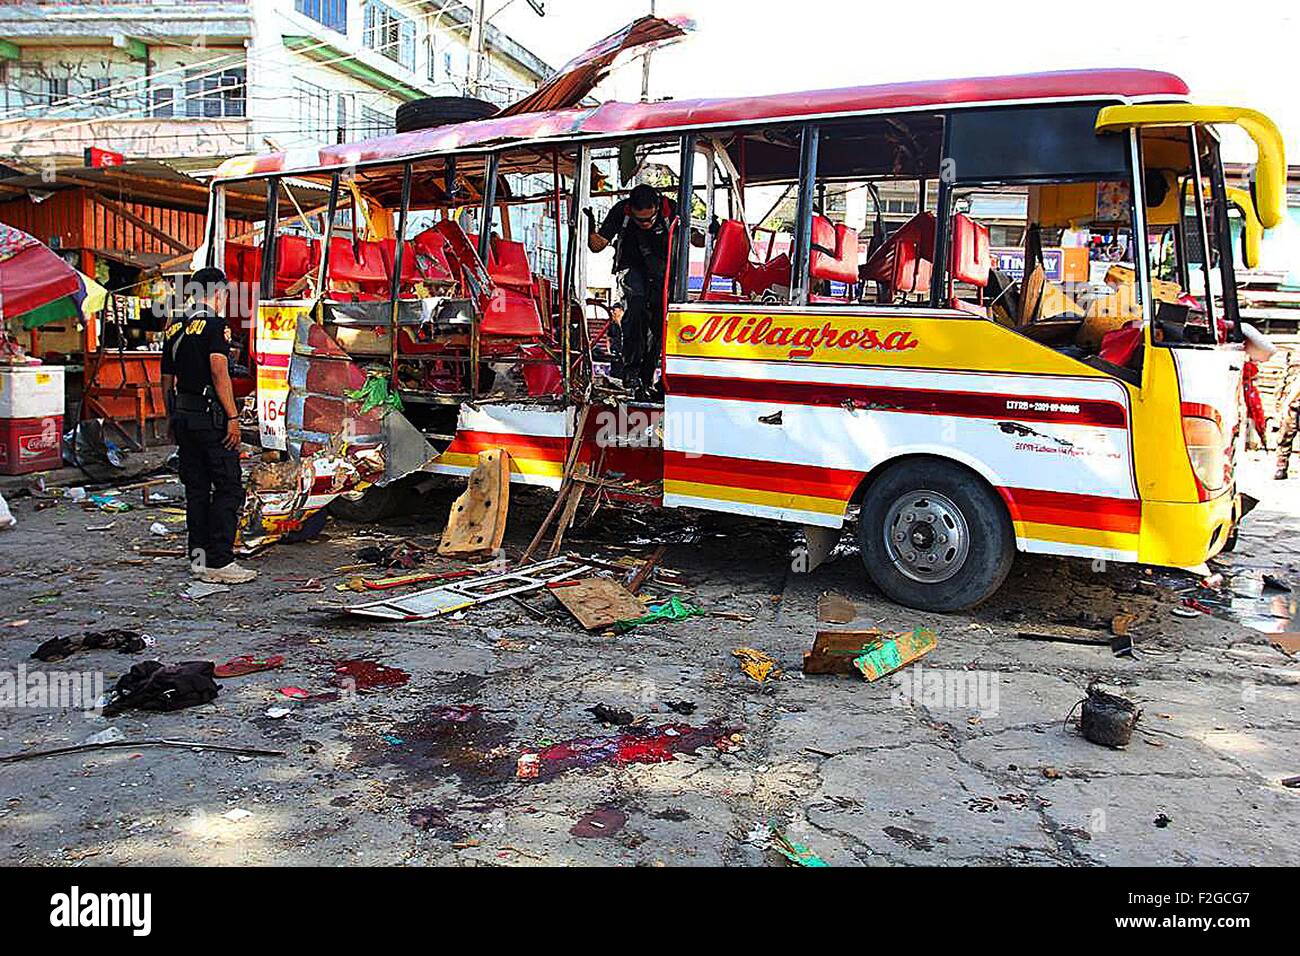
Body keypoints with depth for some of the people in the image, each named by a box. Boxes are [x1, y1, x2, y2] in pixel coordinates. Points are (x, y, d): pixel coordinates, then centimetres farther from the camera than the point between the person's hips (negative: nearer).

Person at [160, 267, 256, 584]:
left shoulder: (174, 328, 15)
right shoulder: (215, 325, -10)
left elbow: (167, 379, 18)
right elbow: (218, 371, -20)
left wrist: (173, 417, 24)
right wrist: (233, 417, -20)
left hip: (183, 416, 8)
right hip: (212, 417, -8)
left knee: (196, 489, 13)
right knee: (228, 489, -4)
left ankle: (198, 558, 17)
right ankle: (219, 562, -6)